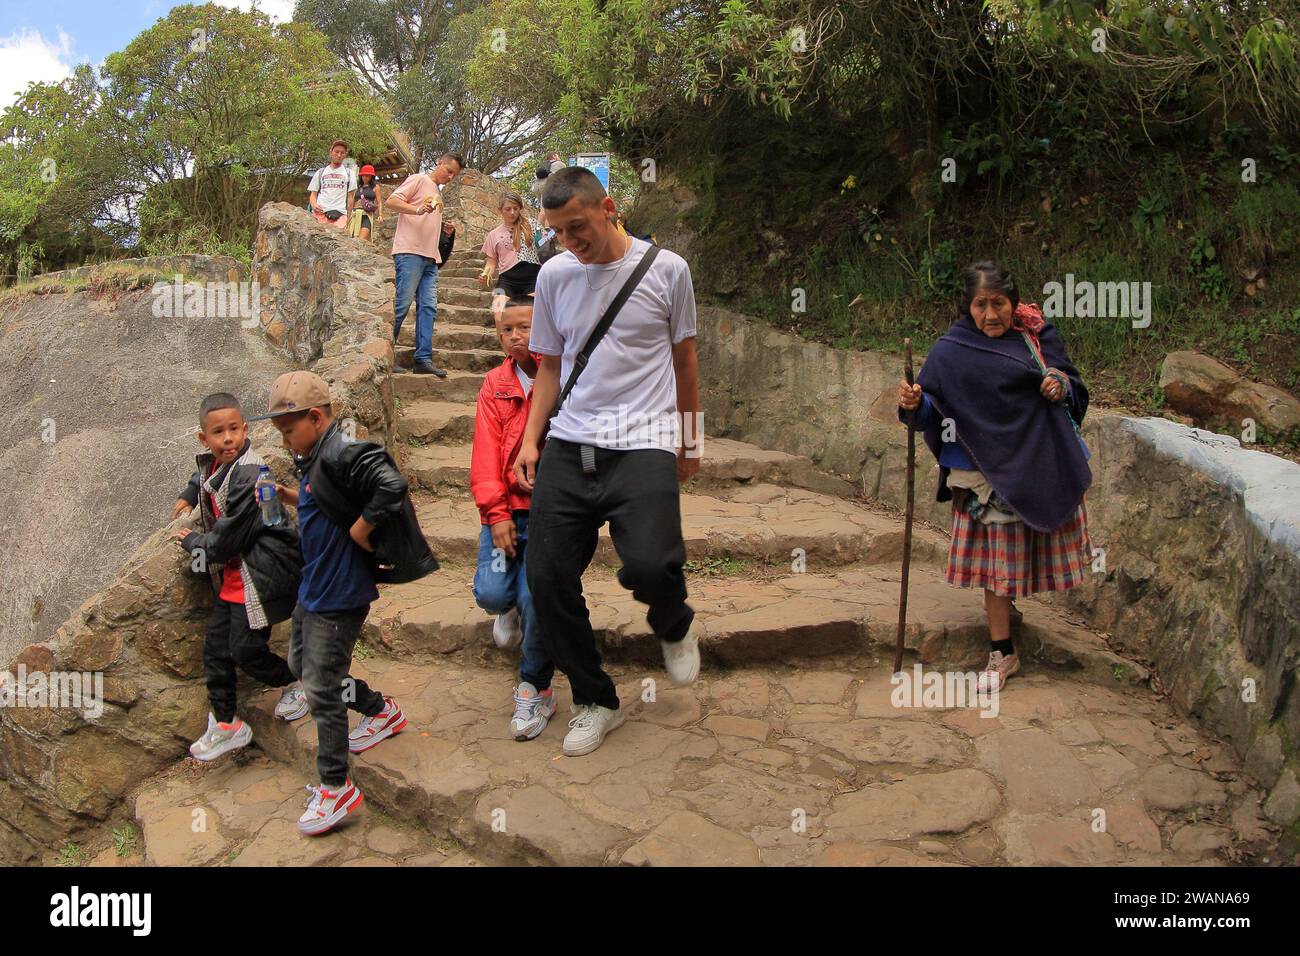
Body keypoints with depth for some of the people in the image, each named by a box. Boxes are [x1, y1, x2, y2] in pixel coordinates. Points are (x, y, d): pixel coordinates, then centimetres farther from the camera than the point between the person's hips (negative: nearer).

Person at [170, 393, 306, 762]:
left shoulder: (248, 475, -25)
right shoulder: (212, 463, 3)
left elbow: (227, 541, -21)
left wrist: (191, 542, -4)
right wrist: (188, 495, 18)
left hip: (260, 576, -9)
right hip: (232, 575, 9)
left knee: (245, 650, -2)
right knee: (216, 647, 11)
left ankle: (296, 681, 27)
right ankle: (225, 724, 25)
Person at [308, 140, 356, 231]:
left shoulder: (349, 173, 19)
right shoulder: (320, 172, 22)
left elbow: (350, 197, 14)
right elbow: (313, 194, 20)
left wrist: (348, 218, 4)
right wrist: (314, 205, -4)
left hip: (339, 214, -1)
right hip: (320, 213, 2)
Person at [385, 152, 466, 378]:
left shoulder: (438, 193, 28)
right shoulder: (419, 180, 4)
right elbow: (392, 201, -8)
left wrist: (444, 231, 16)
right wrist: (418, 210, -21)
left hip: (431, 258, 8)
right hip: (410, 252, -8)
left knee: (428, 307, 0)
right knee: (402, 304, -10)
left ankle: (424, 359, -2)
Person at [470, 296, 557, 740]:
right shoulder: (495, 385, 9)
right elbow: (486, 454, 3)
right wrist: (496, 513, -6)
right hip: (507, 508, 3)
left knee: (536, 599, -13)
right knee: (491, 593, -12)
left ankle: (534, 690, 11)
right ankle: (512, 608, 29)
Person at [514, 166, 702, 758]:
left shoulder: (667, 269, 3)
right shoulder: (554, 275, 11)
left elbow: (684, 359, 13)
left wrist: (689, 442, 18)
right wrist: (530, 439, 8)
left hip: (643, 444, -3)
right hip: (568, 447, 4)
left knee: (648, 564, -25)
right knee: (546, 578, -3)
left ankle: (673, 624, 14)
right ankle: (595, 701, 20)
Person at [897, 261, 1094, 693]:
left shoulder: (1039, 335, 1)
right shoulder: (951, 351, -6)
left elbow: (1074, 386, 11)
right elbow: (932, 407, -10)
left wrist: (1063, 387, -12)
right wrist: (914, 402, -32)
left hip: (1044, 462, 3)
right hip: (990, 468, -3)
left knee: (1034, 545, 15)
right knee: (997, 557, 3)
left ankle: (1005, 602, 47)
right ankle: (1002, 654, 15)